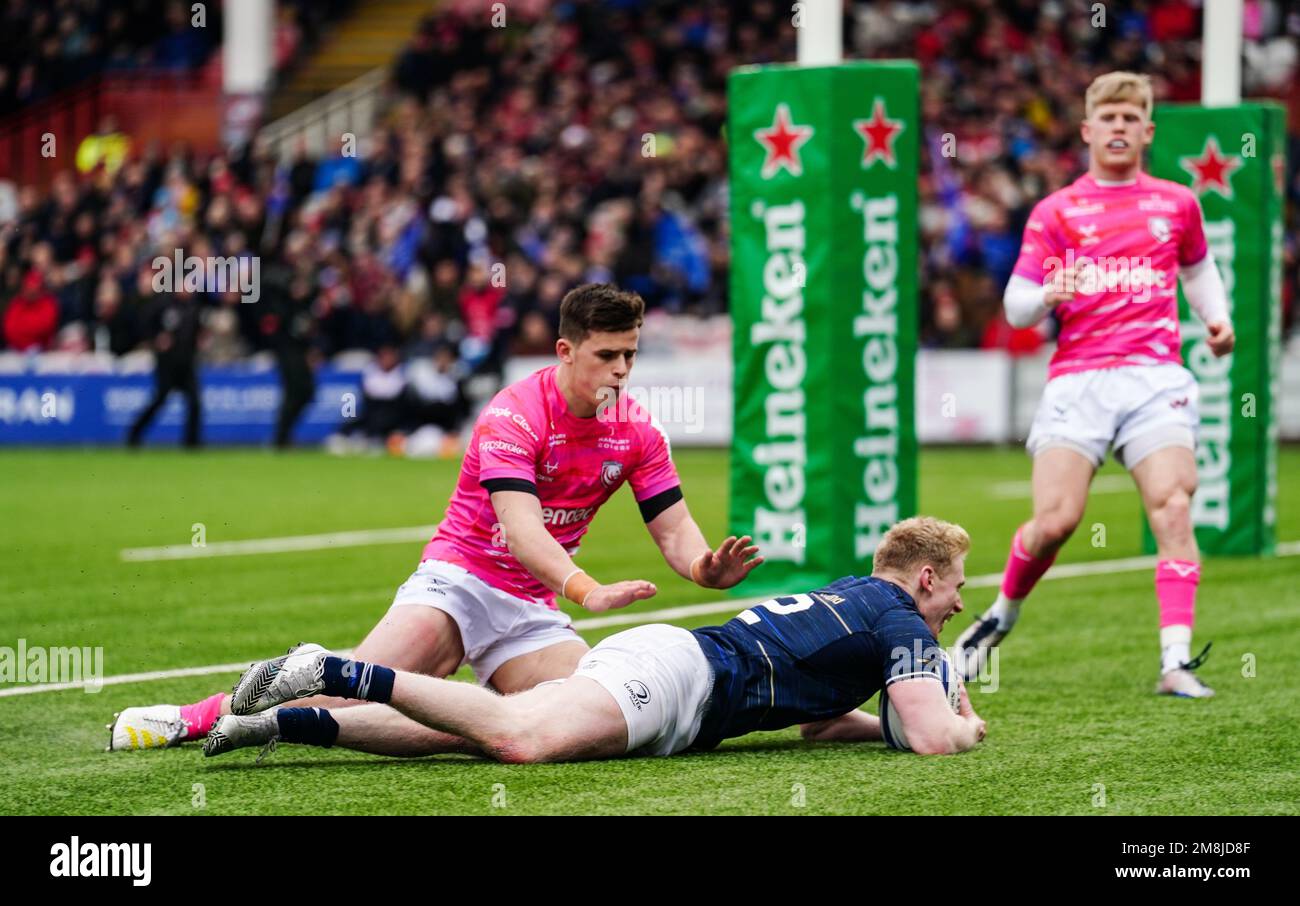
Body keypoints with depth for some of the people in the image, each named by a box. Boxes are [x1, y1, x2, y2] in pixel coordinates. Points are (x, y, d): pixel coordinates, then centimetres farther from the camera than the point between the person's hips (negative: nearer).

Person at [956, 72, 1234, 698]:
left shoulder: (1176, 203, 15)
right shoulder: (1055, 212, 10)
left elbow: (1199, 270, 32)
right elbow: (1015, 306, 8)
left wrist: (1216, 318, 12)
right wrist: (1046, 296, -15)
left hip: (1155, 376, 1)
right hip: (1076, 380, -1)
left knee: (1173, 509, -16)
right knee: (1056, 519, -12)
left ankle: (1176, 662, -17)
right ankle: (1001, 617, 17)